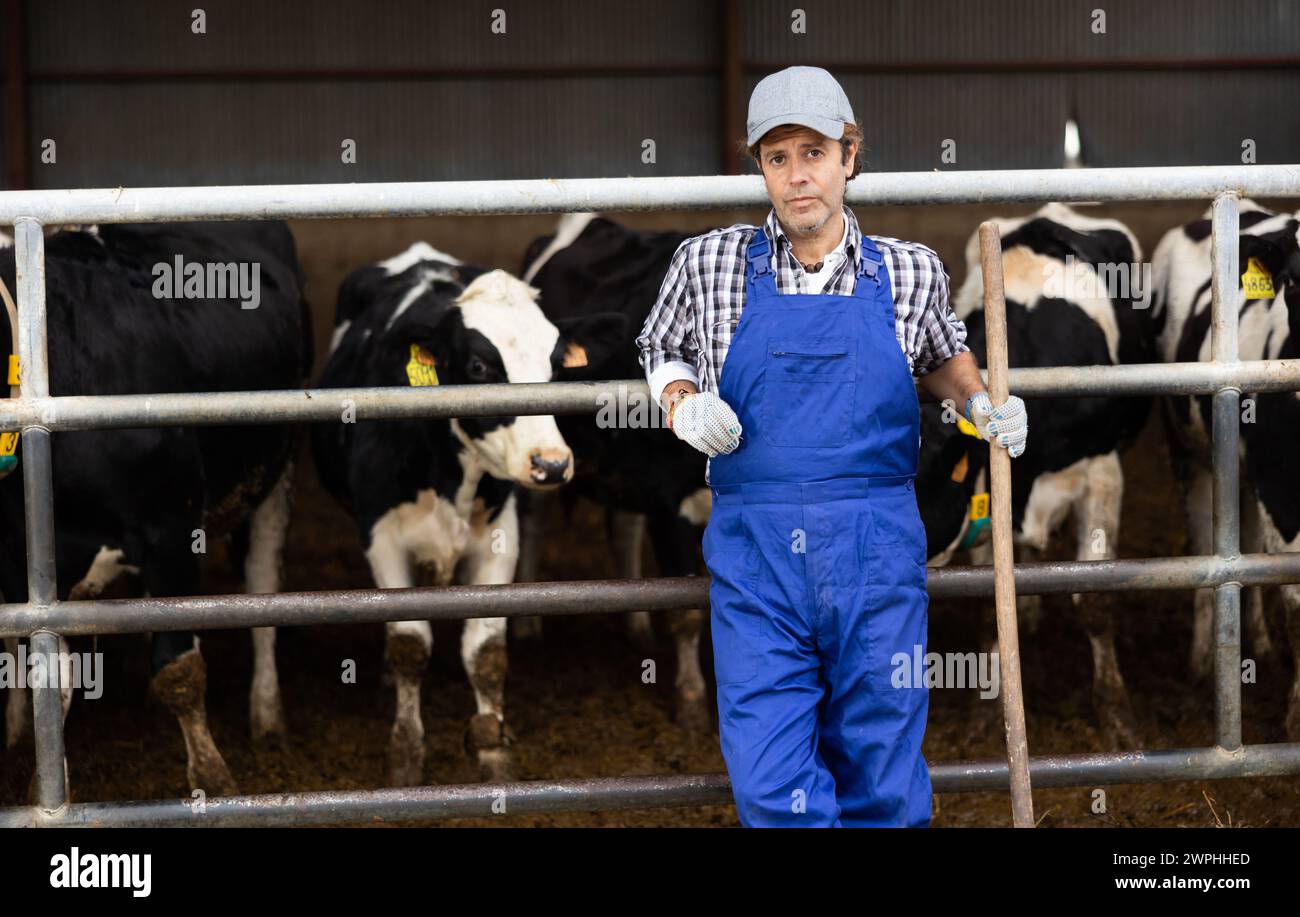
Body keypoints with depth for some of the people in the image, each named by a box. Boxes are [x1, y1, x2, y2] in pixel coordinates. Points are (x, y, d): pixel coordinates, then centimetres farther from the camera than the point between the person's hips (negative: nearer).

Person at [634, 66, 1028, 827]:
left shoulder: (911, 271, 5)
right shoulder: (709, 263, 3)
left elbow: (942, 353, 26)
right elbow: (662, 347, 21)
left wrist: (983, 403, 6)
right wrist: (685, 404, 1)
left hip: (877, 560, 1)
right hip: (755, 560, 0)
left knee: (884, 789, 5)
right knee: (771, 791, -7)